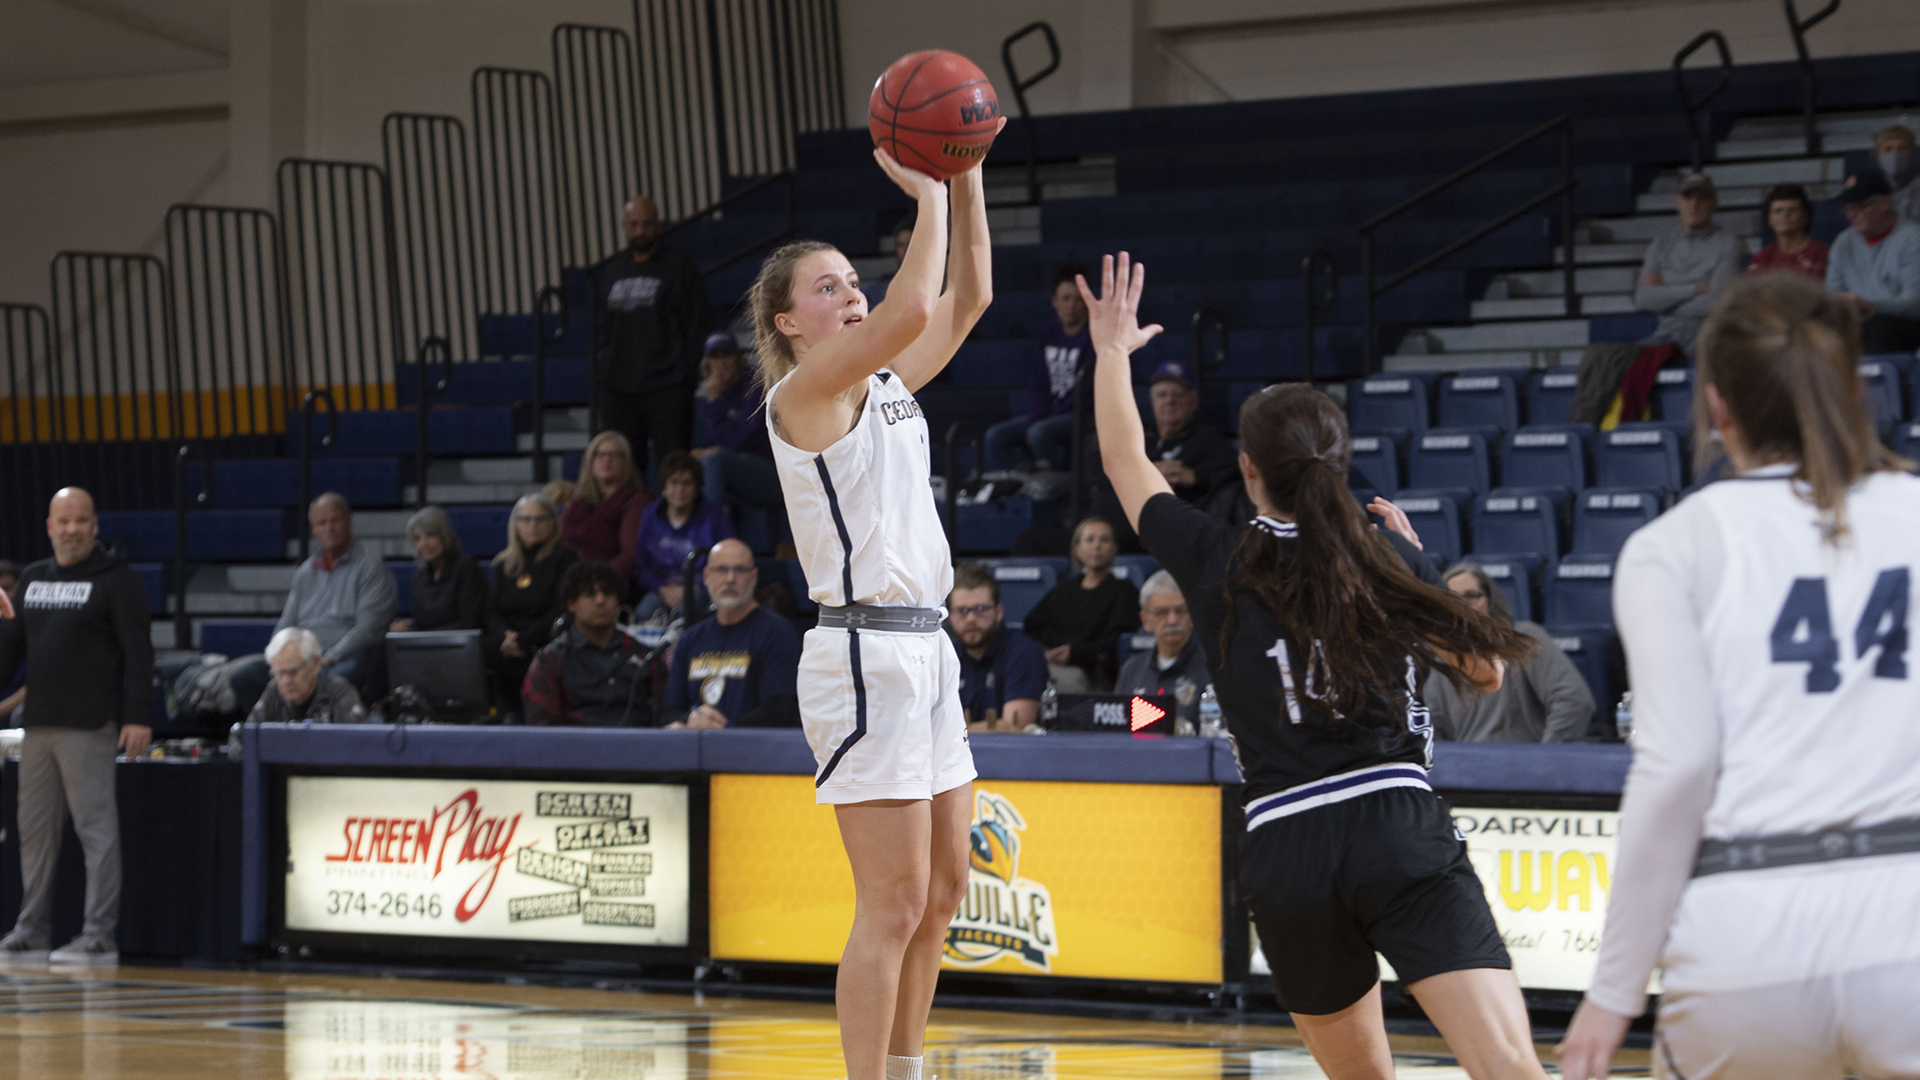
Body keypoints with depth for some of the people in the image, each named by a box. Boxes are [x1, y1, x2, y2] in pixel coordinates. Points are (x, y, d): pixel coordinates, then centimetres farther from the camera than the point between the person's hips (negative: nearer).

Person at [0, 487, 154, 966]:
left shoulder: (116, 580, -3)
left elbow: (138, 653, -8)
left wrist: (138, 716, -16)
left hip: (89, 728, -7)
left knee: (96, 827, -6)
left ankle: (100, 934, -5)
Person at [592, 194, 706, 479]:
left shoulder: (679, 266, 3)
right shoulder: (608, 272, 16)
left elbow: (695, 324, 0)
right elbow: (600, 330, 19)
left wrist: (687, 374, -9)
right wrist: (598, 385, 11)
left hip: (667, 389, -4)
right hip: (618, 388, 4)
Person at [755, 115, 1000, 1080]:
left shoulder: (887, 382, 14)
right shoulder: (801, 392, -10)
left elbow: (967, 297, 13)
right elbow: (912, 310, -24)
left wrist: (966, 177, 4)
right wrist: (928, 195, -15)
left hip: (924, 647, 9)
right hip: (863, 652, -9)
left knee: (943, 889, 15)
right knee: (893, 905, -9)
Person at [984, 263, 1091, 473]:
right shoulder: (1047, 334, 11)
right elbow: (1038, 384, 11)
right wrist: (1035, 421, -8)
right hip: (1049, 414, 7)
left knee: (1040, 433, -34)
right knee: (996, 436, -9)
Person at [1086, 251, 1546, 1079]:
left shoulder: (1217, 564, 7)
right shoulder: (1390, 559, 9)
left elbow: (1125, 461, 24)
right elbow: (1485, 670, 23)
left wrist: (1113, 350, 38)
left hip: (1285, 850, 1)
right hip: (1400, 826, -1)